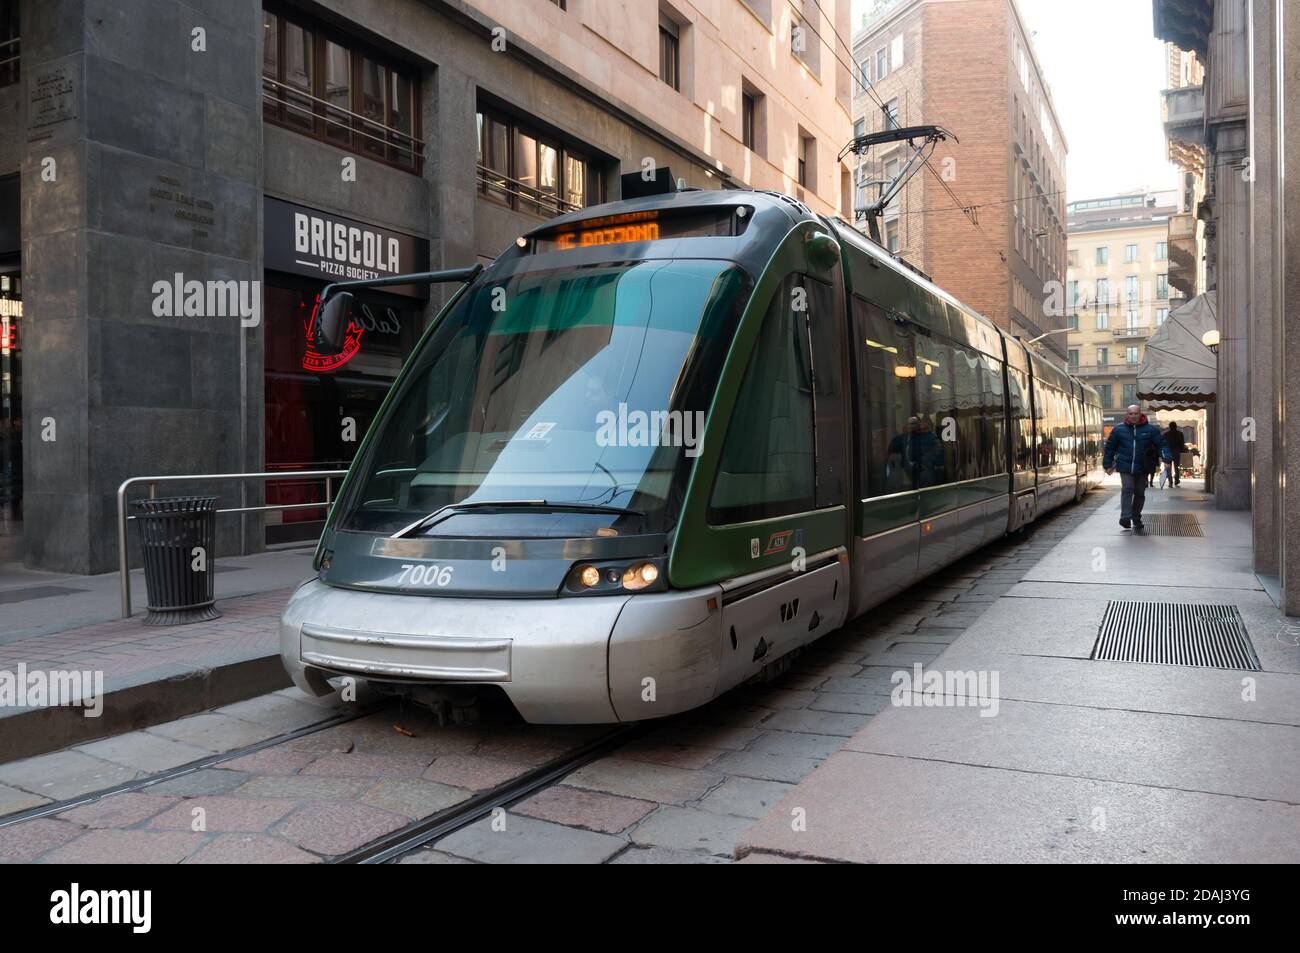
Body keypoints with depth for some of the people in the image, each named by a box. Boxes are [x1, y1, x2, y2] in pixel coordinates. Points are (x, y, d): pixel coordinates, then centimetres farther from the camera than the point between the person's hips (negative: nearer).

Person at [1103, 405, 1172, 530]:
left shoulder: (1151, 429, 2)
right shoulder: (1119, 430, 3)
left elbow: (1162, 444, 1)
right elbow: (1110, 447, 9)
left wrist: (1167, 458, -14)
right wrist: (1108, 465, 9)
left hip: (1142, 468, 1)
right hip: (1125, 467, -1)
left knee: (1140, 493, 10)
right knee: (1127, 489, -16)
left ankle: (1136, 518, 22)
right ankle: (1125, 517, -18)